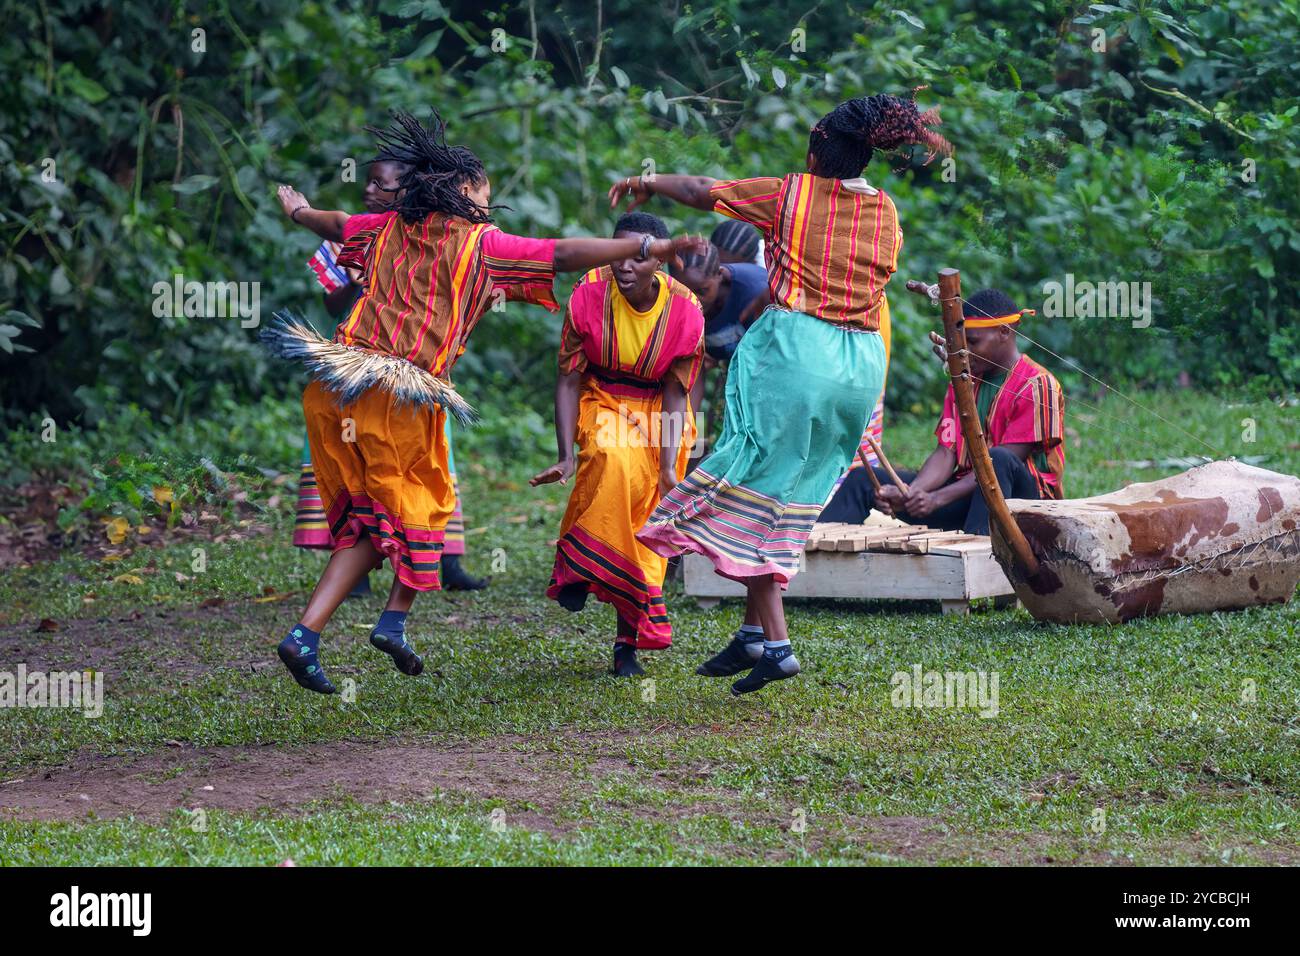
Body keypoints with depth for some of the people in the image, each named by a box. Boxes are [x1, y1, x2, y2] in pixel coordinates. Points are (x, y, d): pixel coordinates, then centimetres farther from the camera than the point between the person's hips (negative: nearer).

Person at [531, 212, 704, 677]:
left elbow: (675, 396, -11)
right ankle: (575, 566, -19)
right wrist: (566, 456, -20)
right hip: (602, 403, -1)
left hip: (658, 414, 1)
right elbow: (569, 380, -12)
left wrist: (669, 468, -22)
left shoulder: (684, 310, -18)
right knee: (616, 464, -35)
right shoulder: (589, 295, -20)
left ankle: (628, 642, 0)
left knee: (645, 519, -8)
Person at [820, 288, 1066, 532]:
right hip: (964, 492, 7)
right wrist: (908, 493, -15)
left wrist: (937, 499, -24)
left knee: (999, 459, -40)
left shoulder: (1037, 386, -9)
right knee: (863, 480, -2)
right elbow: (946, 452, 5)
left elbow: (1002, 465, -17)